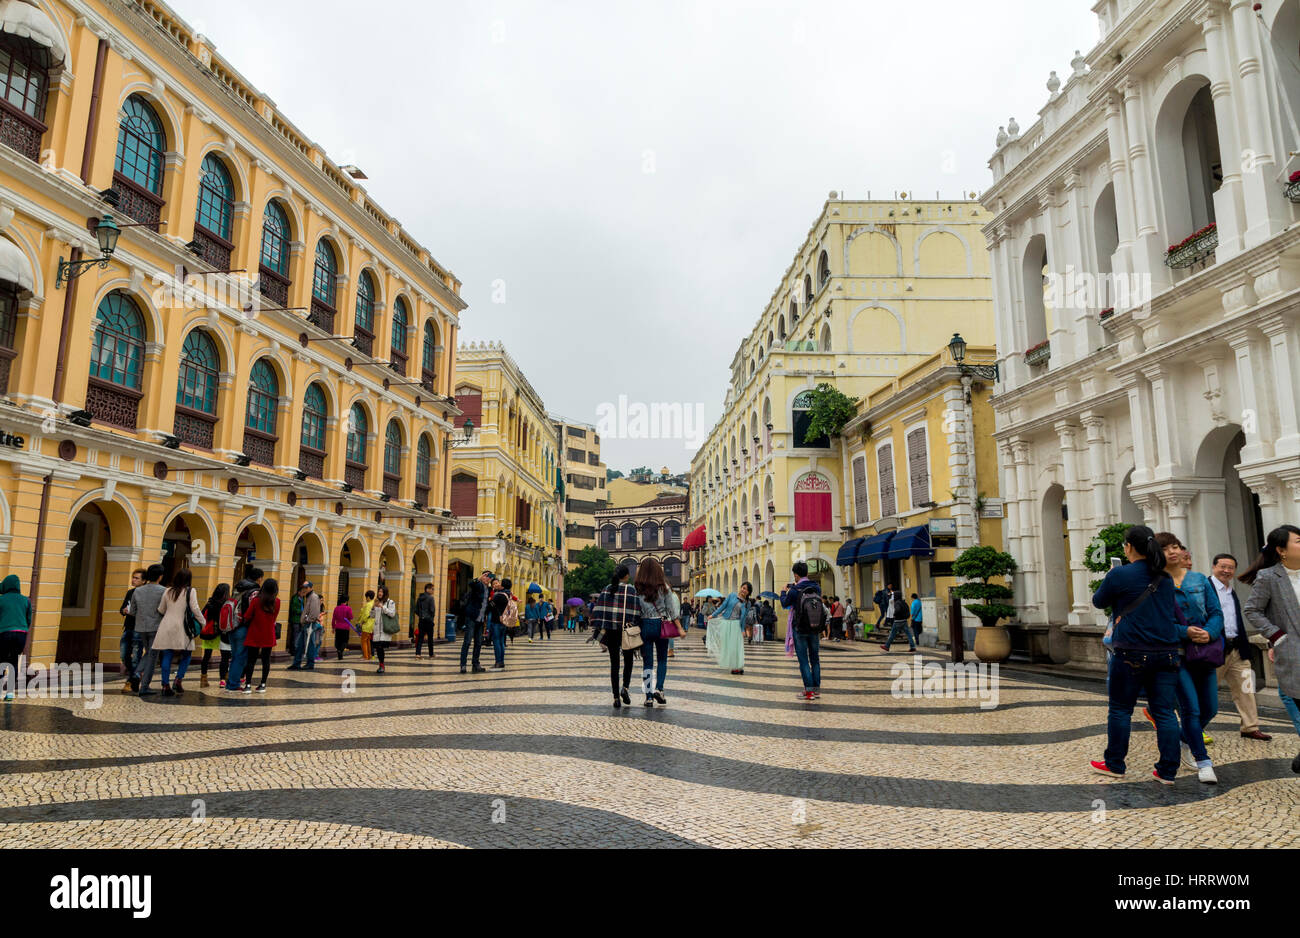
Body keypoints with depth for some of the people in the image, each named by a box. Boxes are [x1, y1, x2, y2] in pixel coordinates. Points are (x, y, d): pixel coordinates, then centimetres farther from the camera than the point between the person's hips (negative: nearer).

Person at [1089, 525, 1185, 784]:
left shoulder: (1120, 575, -9)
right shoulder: (1165, 578, 9)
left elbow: (1098, 601, 6)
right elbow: (1174, 613, 22)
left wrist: (1108, 579, 20)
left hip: (1132, 653, -5)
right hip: (1166, 652, 5)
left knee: (1120, 709, 7)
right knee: (1165, 712, 7)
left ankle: (1115, 765, 17)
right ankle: (1167, 771, 8)